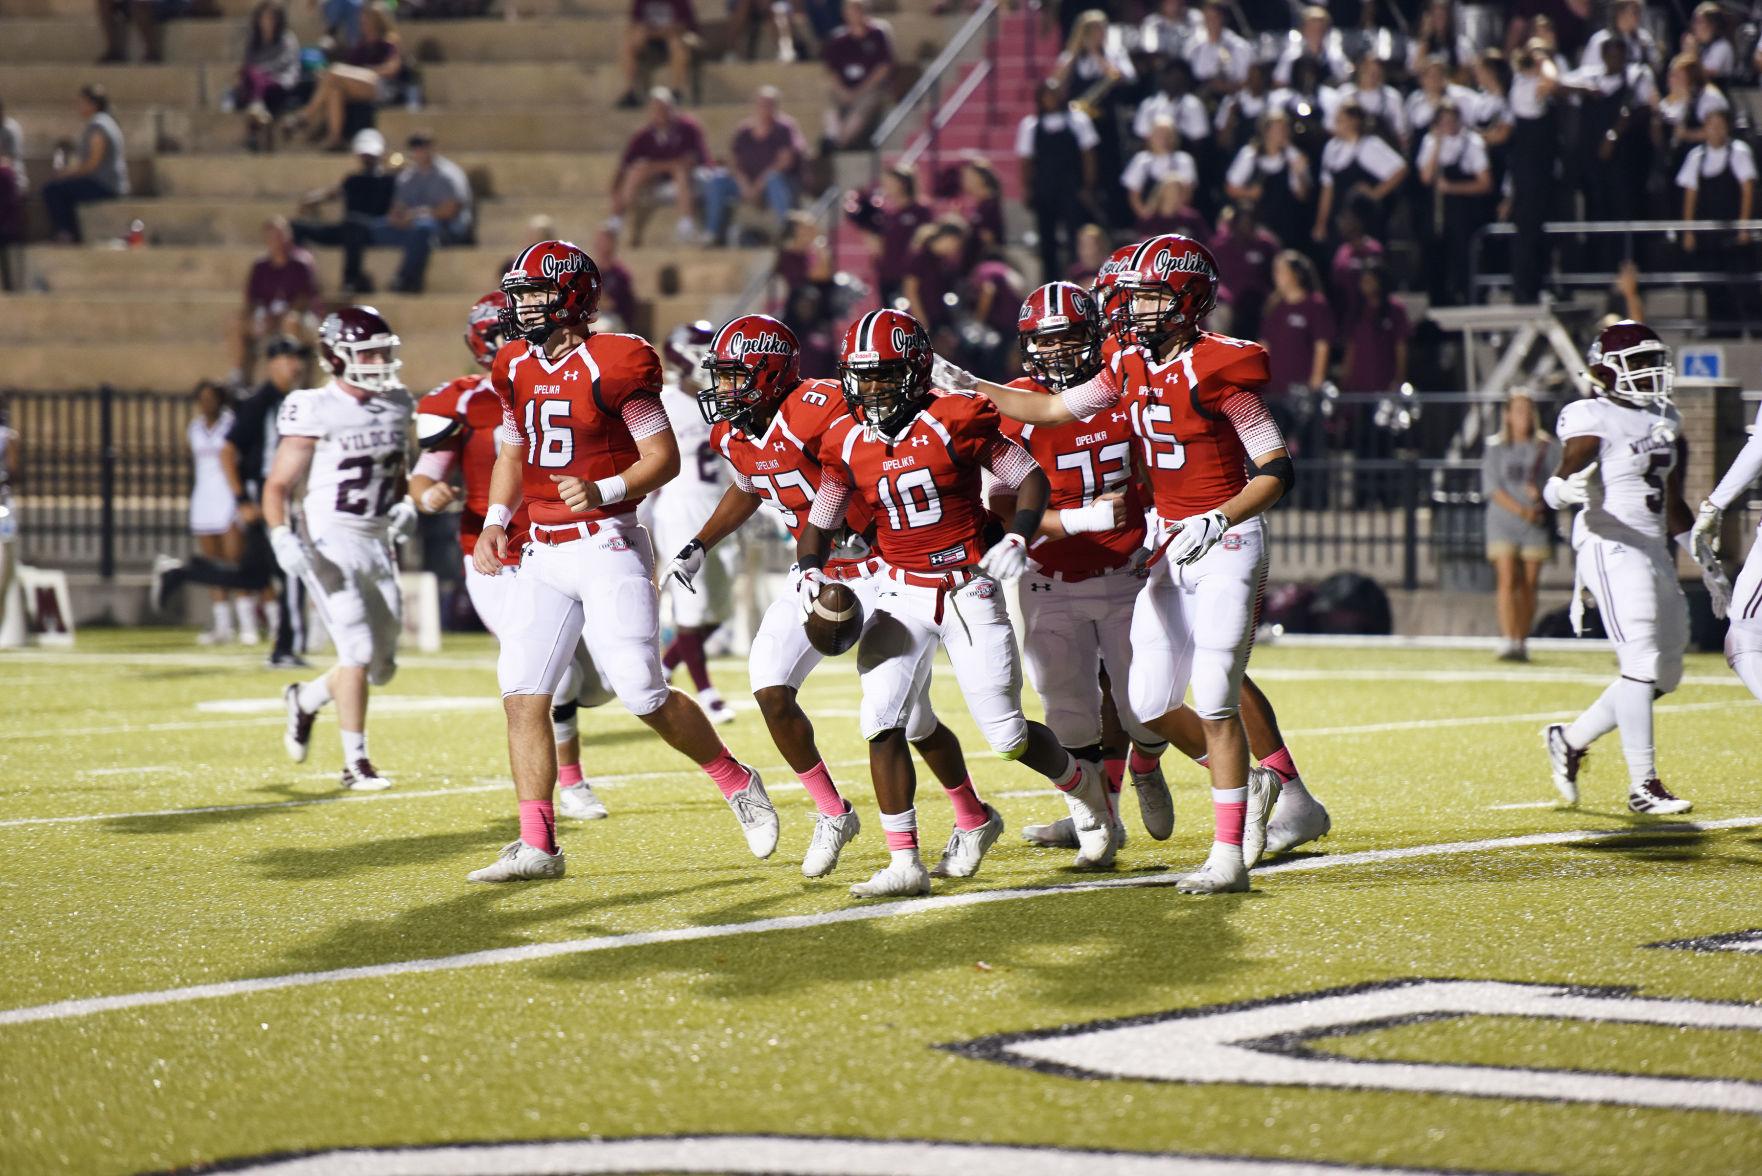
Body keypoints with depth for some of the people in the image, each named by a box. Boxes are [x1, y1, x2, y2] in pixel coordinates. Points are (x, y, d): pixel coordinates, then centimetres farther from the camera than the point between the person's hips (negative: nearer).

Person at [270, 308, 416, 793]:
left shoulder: (396, 405, 6)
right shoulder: (315, 412, -13)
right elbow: (277, 486, -12)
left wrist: (405, 506, 0)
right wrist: (282, 537, -28)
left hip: (378, 544, 7)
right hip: (330, 545, -7)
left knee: (382, 666, 9)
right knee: (358, 652, -13)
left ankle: (306, 698, 35)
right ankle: (355, 763, -2)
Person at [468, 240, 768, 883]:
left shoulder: (611, 364, -12)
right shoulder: (517, 367, 9)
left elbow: (664, 457, -10)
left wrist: (605, 491, -26)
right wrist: (495, 522, 8)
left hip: (606, 546, -7)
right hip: (544, 556, 7)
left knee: (644, 696, -8)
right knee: (522, 695, -2)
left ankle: (738, 785, 15)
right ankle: (537, 846, 0)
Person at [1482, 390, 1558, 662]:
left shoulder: (1548, 447, 6)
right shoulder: (1495, 447, 4)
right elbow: (1492, 488, -2)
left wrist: (1541, 494, -18)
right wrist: (1521, 510, -14)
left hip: (1537, 527, 1)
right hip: (1503, 522, -1)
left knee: (1529, 585, 2)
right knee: (1507, 581, -13)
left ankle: (1521, 641, 11)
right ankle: (1507, 642, -21)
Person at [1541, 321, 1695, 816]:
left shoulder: (1665, 420, 15)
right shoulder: (1596, 421, -10)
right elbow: (1557, 487, -19)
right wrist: (1570, 490, -42)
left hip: (1654, 550, 9)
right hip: (1612, 549, -9)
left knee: (1665, 673, 10)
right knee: (1642, 665, -13)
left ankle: (1571, 739, 24)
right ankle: (1643, 785, -9)